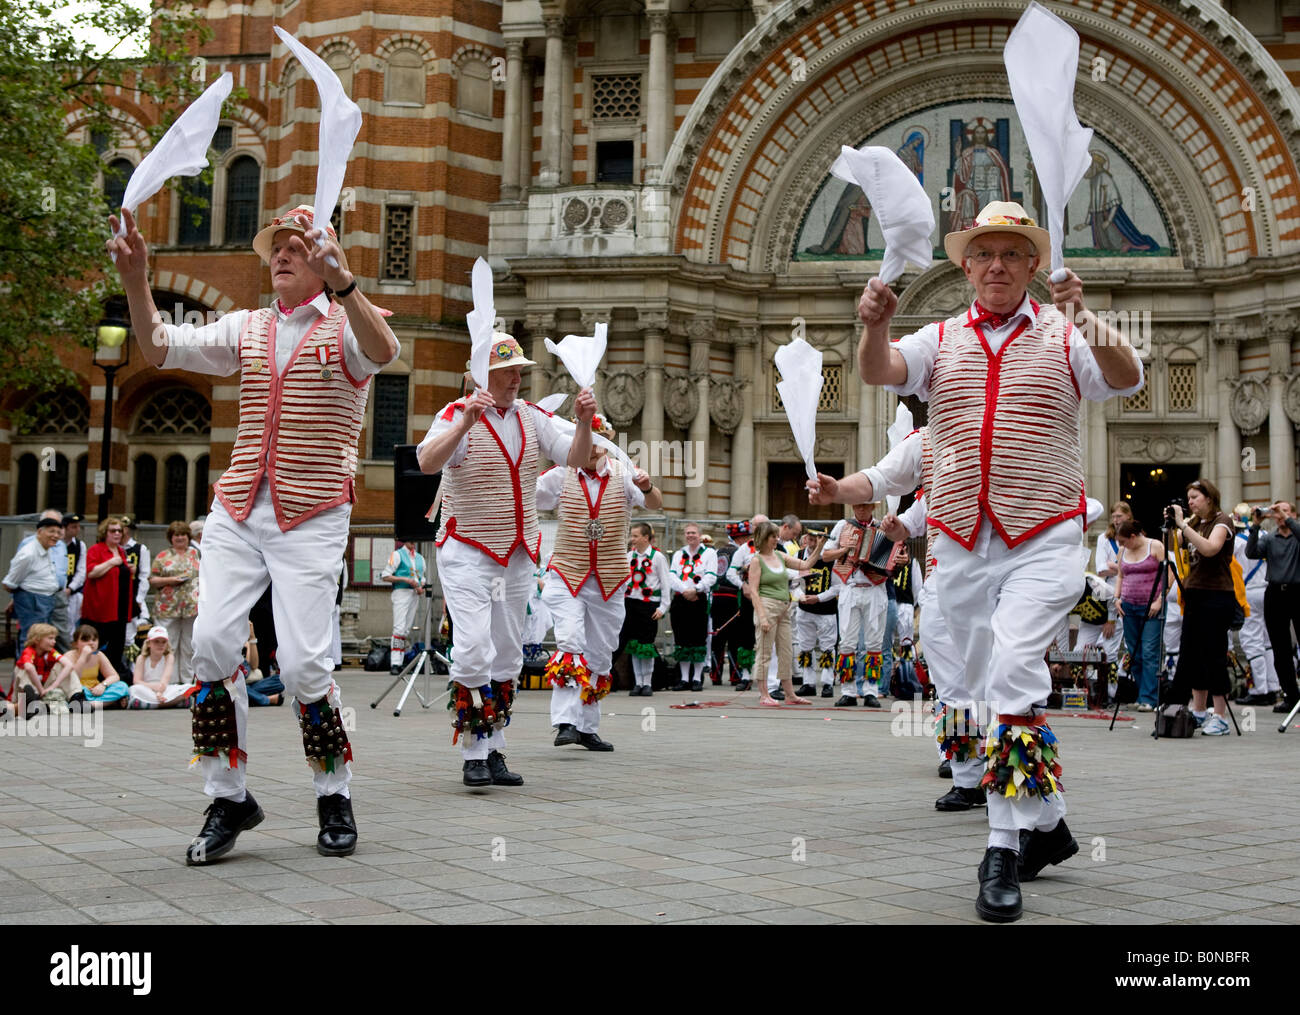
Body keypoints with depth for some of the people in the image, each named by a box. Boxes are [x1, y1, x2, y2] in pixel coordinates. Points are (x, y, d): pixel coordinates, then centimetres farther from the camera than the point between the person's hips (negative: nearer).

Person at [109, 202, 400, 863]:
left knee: (301, 661, -11)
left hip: (311, 517, -4)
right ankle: (229, 799, 4)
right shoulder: (247, 329, 17)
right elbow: (159, 348, 10)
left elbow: (382, 351, -23)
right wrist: (136, 278, -5)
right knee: (212, 641, -10)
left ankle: (334, 798, 11)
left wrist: (342, 283, -39)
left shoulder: (346, 326, 2)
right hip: (237, 512, 5)